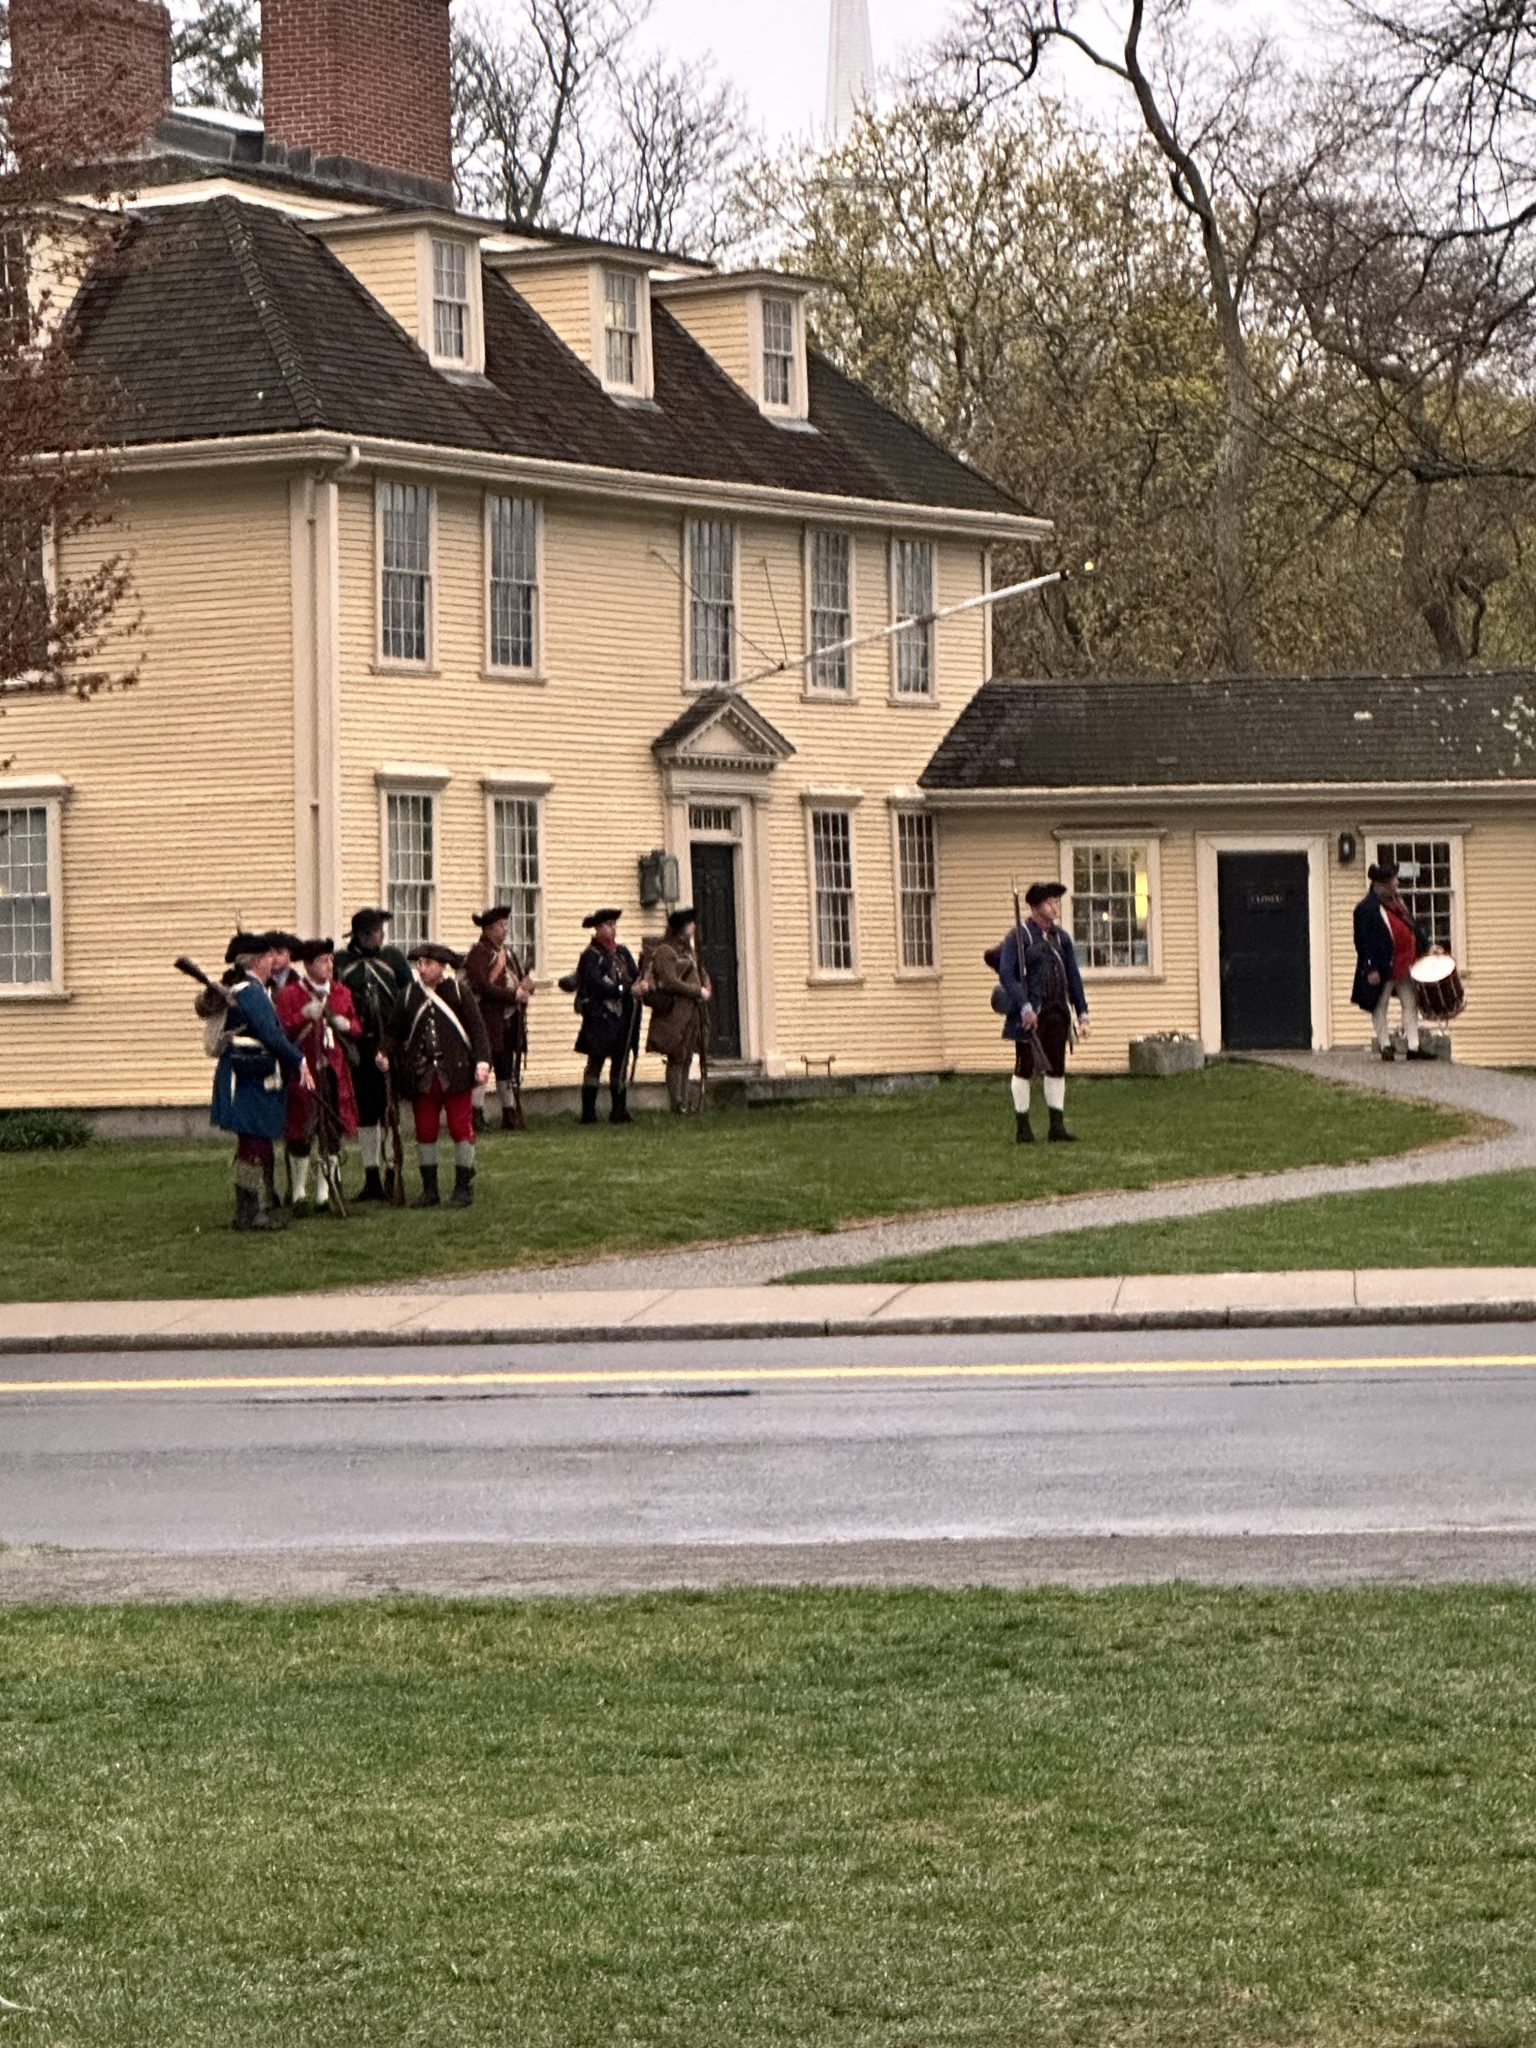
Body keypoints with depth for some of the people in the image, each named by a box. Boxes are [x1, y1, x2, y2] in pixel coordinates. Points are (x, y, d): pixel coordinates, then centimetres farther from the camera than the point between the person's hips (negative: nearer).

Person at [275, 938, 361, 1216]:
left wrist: (346, 1025, -2)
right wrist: (304, 1016, -23)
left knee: (332, 1135, 5)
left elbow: (357, 1031, 20)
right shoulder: (289, 995, -2)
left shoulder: (341, 994, 14)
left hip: (335, 1072, 5)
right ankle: (299, 1195, 8)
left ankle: (324, 1194, 12)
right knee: (301, 1134, -3)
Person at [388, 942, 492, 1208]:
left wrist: (482, 1061, -13)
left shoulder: (458, 992, -1)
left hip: (456, 1073, -2)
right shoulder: (409, 996, 5)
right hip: (422, 1076, 2)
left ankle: (464, 1187, 11)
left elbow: (477, 1028, -2)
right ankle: (429, 1189, 15)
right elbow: (396, 1032, 11)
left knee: (461, 1130, 1)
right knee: (425, 1133, 6)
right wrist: (387, 1056, -6)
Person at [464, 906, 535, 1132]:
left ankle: (510, 1114, 16)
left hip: (511, 1020, 8)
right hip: (487, 1019, -8)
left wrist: (526, 985, -4)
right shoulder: (478, 953, -7)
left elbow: (524, 979, 22)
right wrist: (513, 994, -18)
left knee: (507, 1069, 11)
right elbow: (481, 986, -18)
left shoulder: (507, 952, 19)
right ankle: (476, 1116, -11)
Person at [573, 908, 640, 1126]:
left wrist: (640, 986, -12)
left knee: (621, 1062, 7)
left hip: (623, 1016, 6)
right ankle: (588, 1113, -5)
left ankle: (619, 1110, 12)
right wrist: (628, 990, -19)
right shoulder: (591, 956, -6)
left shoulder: (622, 953, 15)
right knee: (596, 1062, -6)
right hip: (600, 1016, -6)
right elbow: (597, 985, -17)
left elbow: (635, 976, 12)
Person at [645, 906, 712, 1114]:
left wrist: (707, 990, 6)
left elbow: (702, 973, 28)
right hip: (674, 1013, -9)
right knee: (676, 1059, -5)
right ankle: (677, 1104, -2)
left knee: (687, 1059, 10)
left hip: (692, 1013, 9)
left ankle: (685, 1101, 14)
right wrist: (698, 991, -14)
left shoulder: (688, 951, 18)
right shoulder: (664, 952, -10)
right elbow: (670, 982, -19)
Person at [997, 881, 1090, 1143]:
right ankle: (1022, 1126, 7)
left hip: (1057, 1012, 6)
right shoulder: (1019, 936, -7)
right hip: (1029, 1014, -6)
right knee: (1025, 1067, 1)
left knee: (1057, 1068, 5)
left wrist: (1082, 1014, 9)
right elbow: (1006, 974, -15)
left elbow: (1073, 978, 14)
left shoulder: (1062, 938, 12)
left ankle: (1058, 1126, 9)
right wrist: (1024, 1007, -24)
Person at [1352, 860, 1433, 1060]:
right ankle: (1385, 1046, 9)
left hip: (1404, 965, 8)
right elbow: (1364, 941, -17)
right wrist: (1371, 969, -20)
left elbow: (1412, 927, 21)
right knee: (1380, 1006, 2)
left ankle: (1414, 1046, 10)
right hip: (1383, 966, -8)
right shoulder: (1366, 908, -15)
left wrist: (1423, 948, 15)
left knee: (1410, 1003, 7)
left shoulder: (1397, 901, 11)